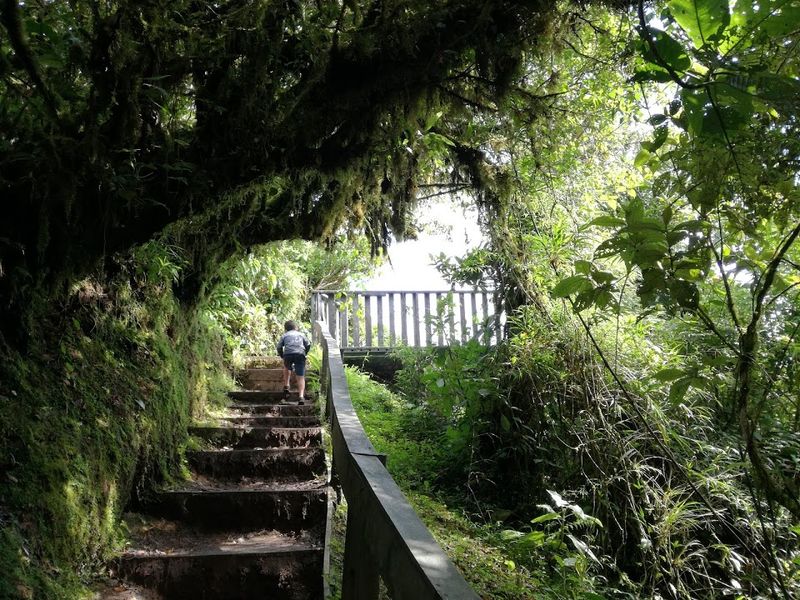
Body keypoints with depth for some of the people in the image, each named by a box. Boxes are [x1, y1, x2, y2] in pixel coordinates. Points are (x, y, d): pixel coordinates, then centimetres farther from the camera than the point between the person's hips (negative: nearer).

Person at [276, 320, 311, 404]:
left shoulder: (284, 335, 25)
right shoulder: (301, 334, 29)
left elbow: (279, 347, 17)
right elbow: (308, 345, 21)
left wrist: (282, 356, 30)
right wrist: (305, 354, 34)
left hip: (288, 354, 0)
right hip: (300, 354, 0)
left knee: (287, 368, 33)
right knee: (300, 377, -2)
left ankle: (286, 387, 25)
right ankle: (301, 396, -19)